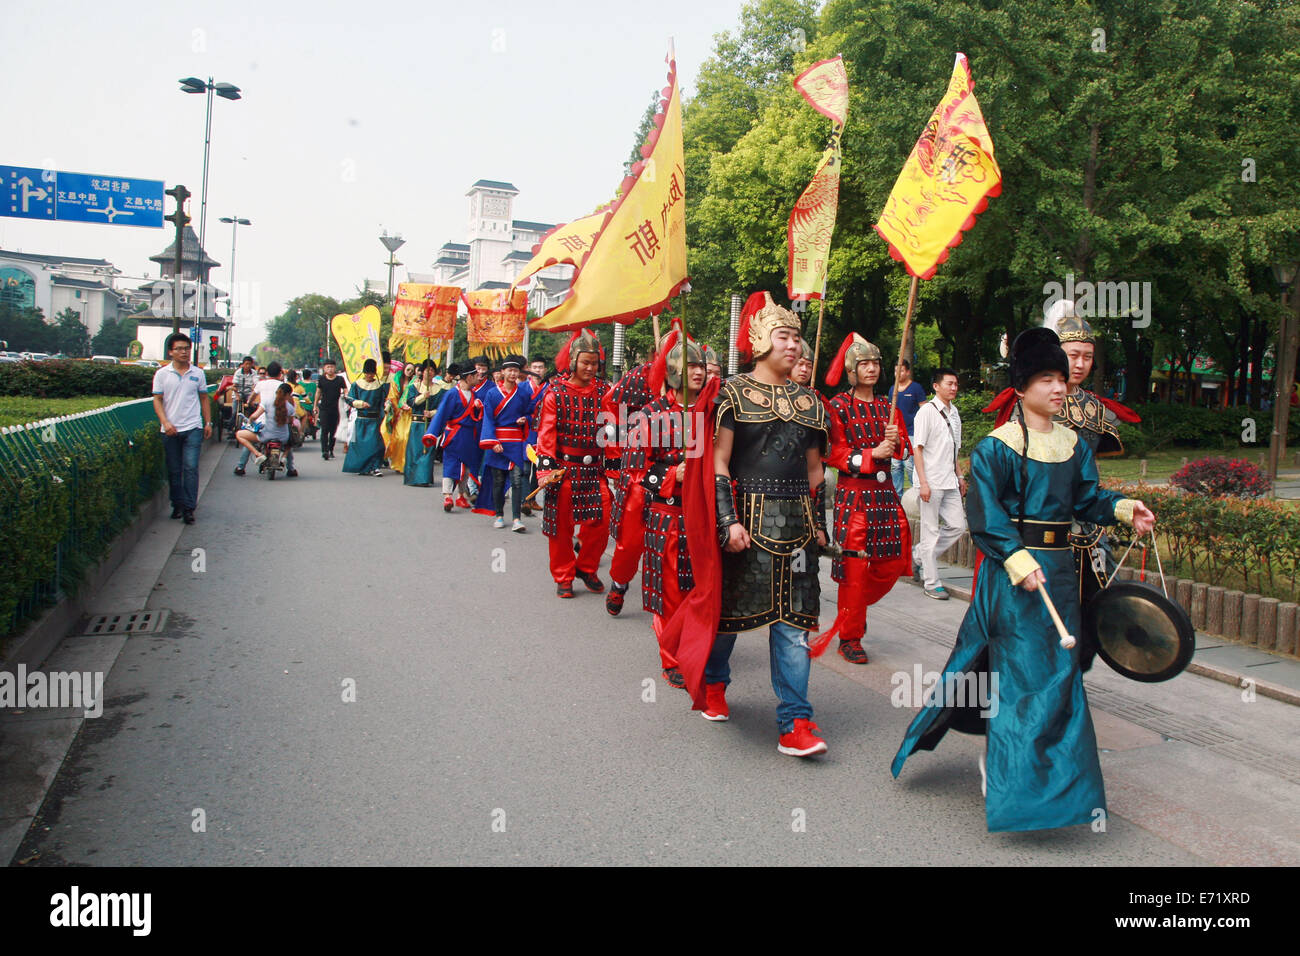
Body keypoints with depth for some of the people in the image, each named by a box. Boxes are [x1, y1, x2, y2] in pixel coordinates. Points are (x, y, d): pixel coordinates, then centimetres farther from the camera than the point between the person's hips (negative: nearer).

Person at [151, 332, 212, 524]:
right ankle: (177, 505, 20)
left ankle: (189, 508, -6)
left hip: (193, 428, 0)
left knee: (191, 468, -9)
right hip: (170, 430, 1)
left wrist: (208, 423, 10)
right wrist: (165, 422, -12)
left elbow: (204, 399, 15)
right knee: (174, 470, 8)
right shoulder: (162, 374, 3)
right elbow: (157, 400, 1)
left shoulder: (198, 374, 7)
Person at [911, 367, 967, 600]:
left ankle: (918, 555, 23)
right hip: (931, 481, -7)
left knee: (957, 526, 6)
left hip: (949, 482, 7)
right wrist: (923, 482, -17)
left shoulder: (954, 412, 13)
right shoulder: (927, 411, -9)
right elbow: (917, 448, -12)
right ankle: (931, 583, 7)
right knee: (931, 531, -1)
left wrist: (959, 476, 19)